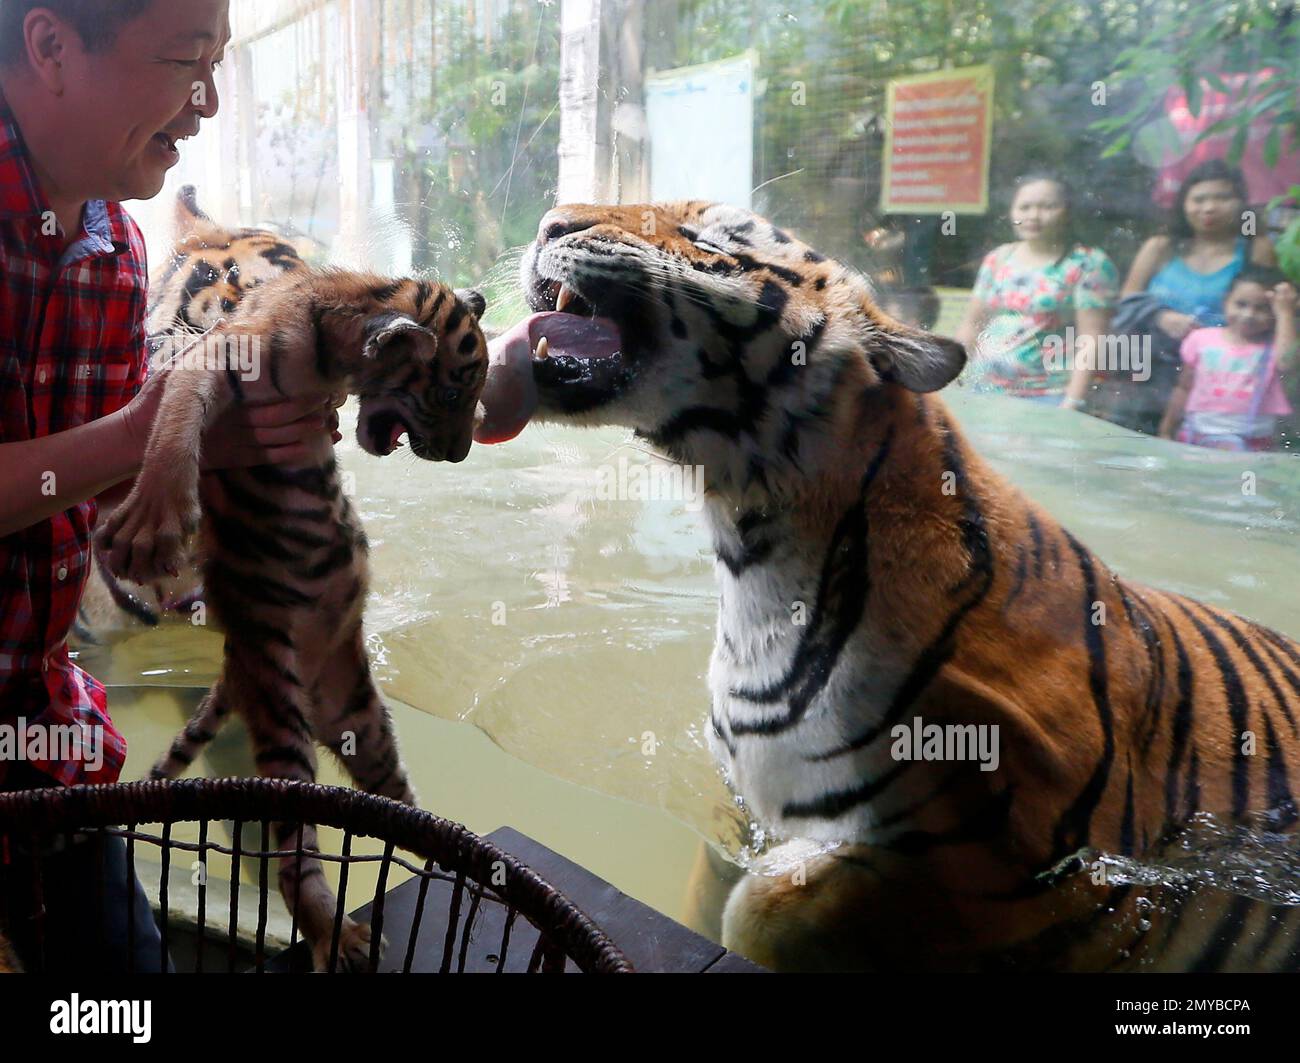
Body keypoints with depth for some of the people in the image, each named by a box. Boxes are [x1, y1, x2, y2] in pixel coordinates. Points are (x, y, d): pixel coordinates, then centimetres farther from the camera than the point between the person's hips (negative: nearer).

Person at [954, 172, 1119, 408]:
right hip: (981, 391, 5)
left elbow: (1090, 341, -9)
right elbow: (971, 324, 15)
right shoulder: (998, 259, 11)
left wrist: (1072, 404, -16)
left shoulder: (1089, 264, -4)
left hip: (1048, 398, -5)